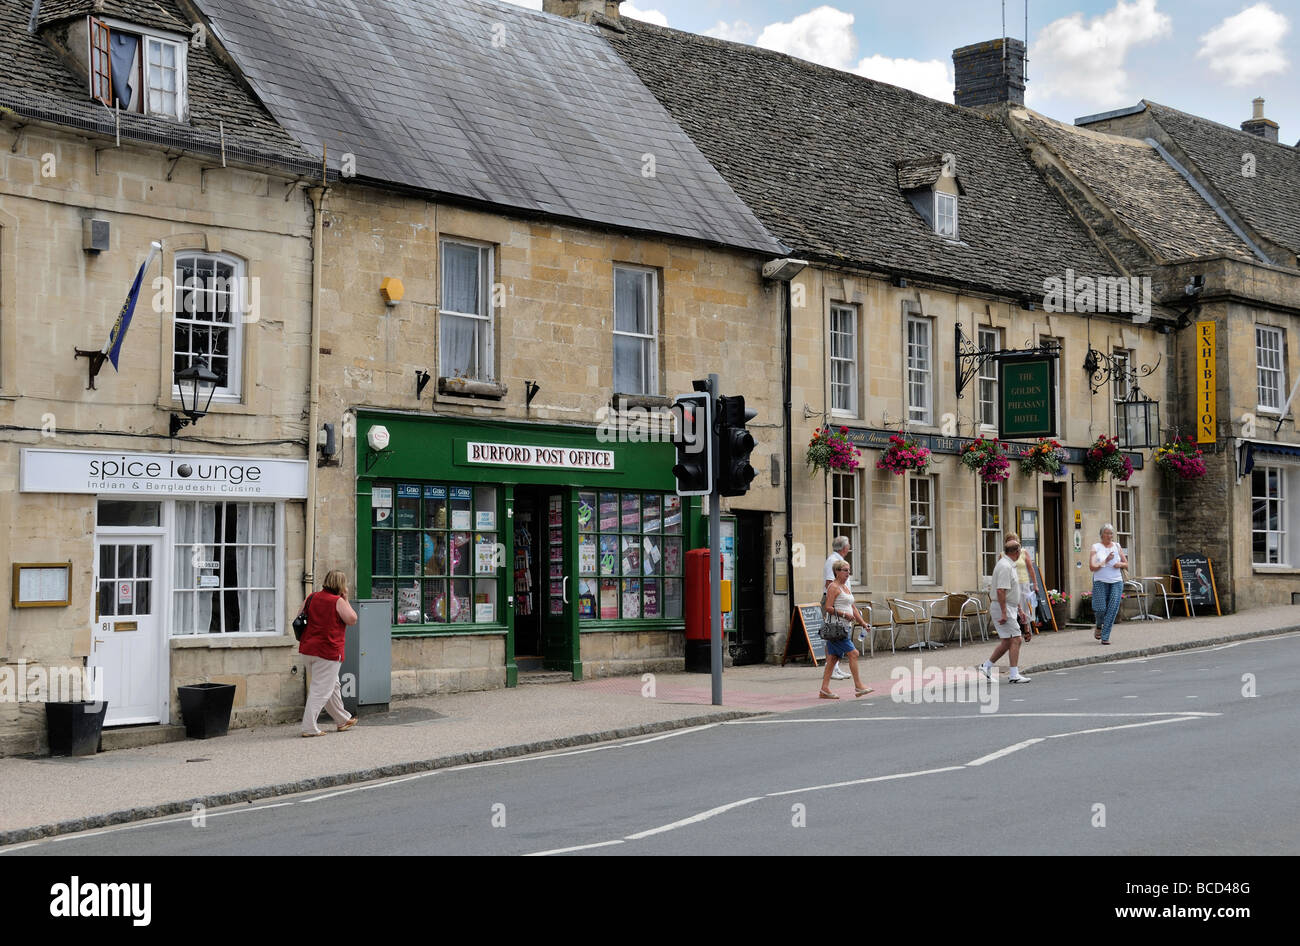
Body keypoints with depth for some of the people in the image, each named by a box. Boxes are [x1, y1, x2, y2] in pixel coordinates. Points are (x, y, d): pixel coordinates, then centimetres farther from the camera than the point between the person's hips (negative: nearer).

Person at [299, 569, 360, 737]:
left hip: (308, 649, 7)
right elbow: (352, 619, -6)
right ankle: (309, 727, -6)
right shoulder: (338, 602, -11)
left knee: (332, 686, 21)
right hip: (328, 651, -7)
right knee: (321, 690, -2)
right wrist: (346, 600, 0)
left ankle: (343, 720, 34)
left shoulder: (311, 597, 8)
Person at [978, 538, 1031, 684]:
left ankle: (987, 666, 19)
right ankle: (1014, 675, -10)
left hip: (1009, 608, 10)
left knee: (1007, 642, 11)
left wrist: (1019, 608, 26)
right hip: (1003, 608, -10)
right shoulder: (1005, 567, -18)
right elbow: (1000, 591, -24)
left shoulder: (1009, 565, 16)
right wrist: (1004, 613, -25)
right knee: (1015, 639, -10)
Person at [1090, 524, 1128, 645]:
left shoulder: (1117, 546, 10)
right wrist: (1106, 561, -16)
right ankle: (1098, 626, 25)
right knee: (1100, 608, -9)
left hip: (1116, 582, 3)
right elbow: (1092, 567, -8)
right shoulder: (1096, 547, 0)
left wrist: (1120, 564, -4)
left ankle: (1105, 637, -3)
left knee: (1112, 609, -7)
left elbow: (1126, 564, 18)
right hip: (1100, 582, -3)